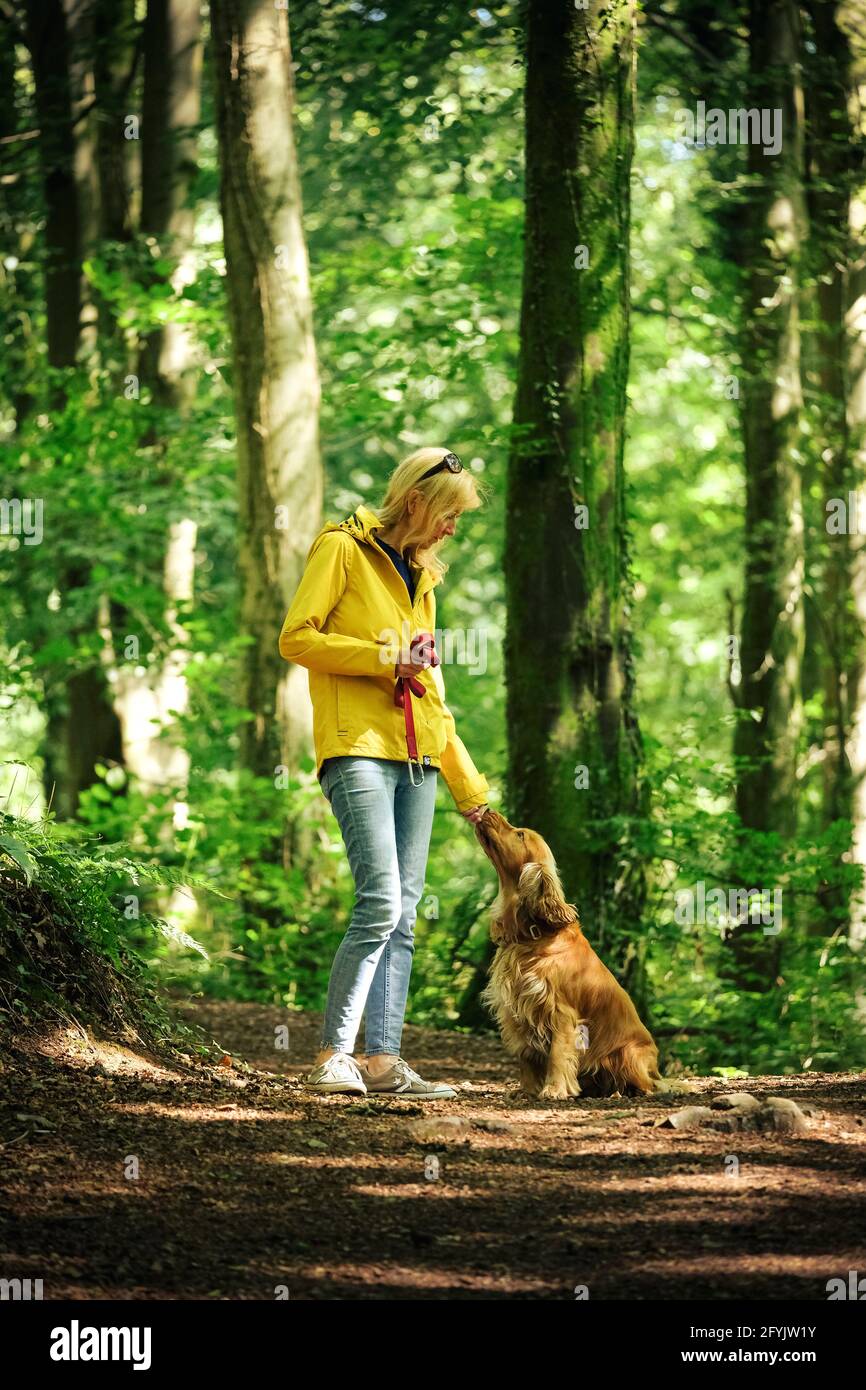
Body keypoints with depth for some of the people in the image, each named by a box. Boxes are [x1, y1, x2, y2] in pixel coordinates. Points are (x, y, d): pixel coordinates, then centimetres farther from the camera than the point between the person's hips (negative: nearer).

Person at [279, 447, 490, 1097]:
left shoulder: (420, 577, 24)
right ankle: (333, 1056, -13)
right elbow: (297, 638, -8)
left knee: (404, 913, 1)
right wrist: (385, 659, -10)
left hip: (417, 757, 8)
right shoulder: (343, 549, 3)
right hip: (358, 748, -7)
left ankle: (381, 1060, 0)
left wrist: (471, 790, 25)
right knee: (382, 902, -18)